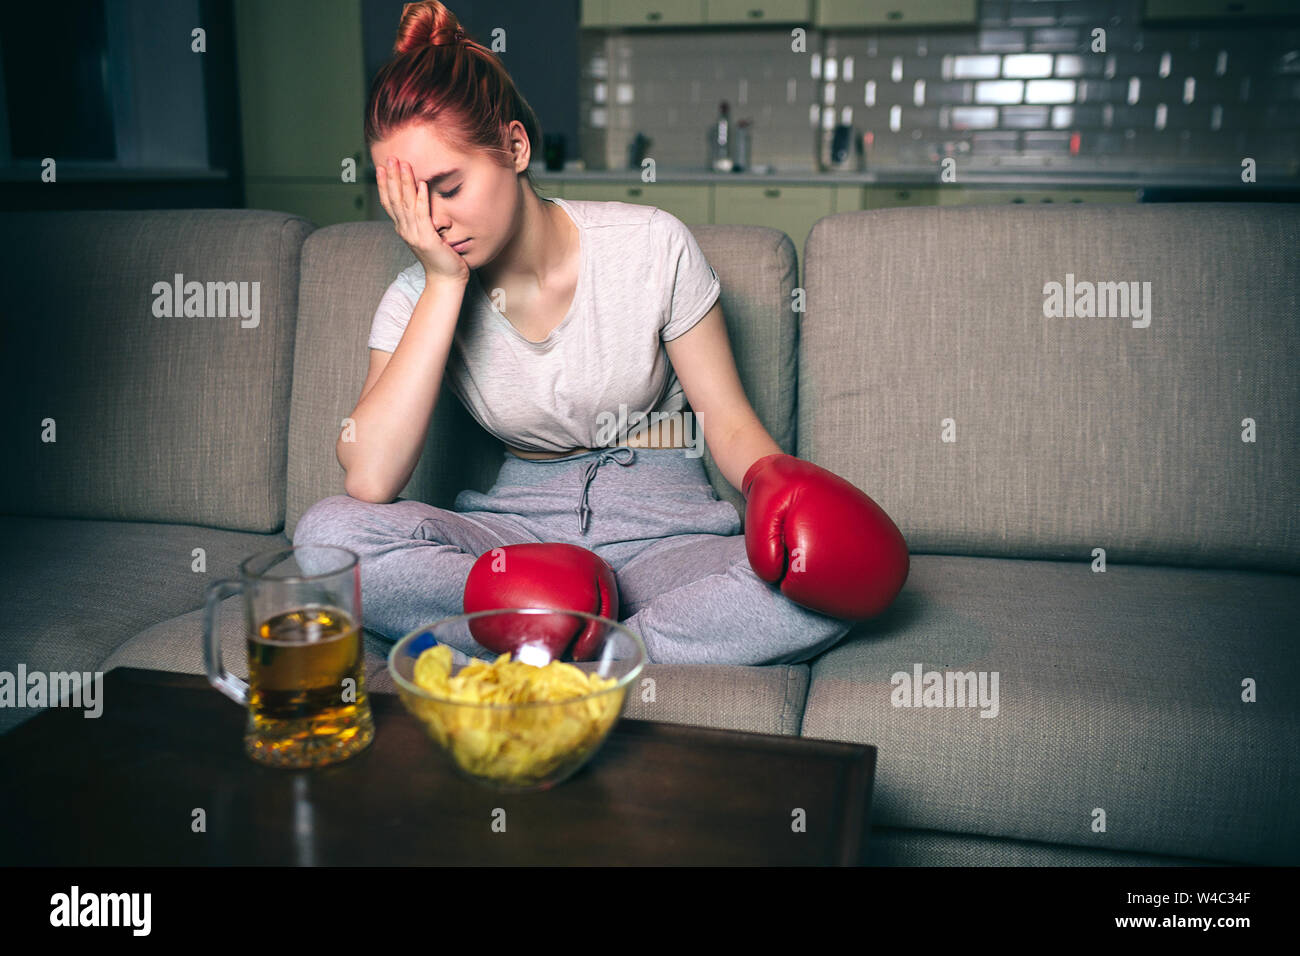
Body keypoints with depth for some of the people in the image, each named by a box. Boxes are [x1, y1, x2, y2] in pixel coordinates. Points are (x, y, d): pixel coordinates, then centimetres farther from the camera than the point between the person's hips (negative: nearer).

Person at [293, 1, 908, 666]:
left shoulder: (650, 246, -7)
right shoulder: (420, 296, -2)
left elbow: (729, 421, -1)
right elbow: (369, 481, -18)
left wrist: (773, 480, -24)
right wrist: (445, 283, -18)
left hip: (663, 528, 0)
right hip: (520, 529, 1)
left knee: (853, 569, -31)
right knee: (326, 531, -25)